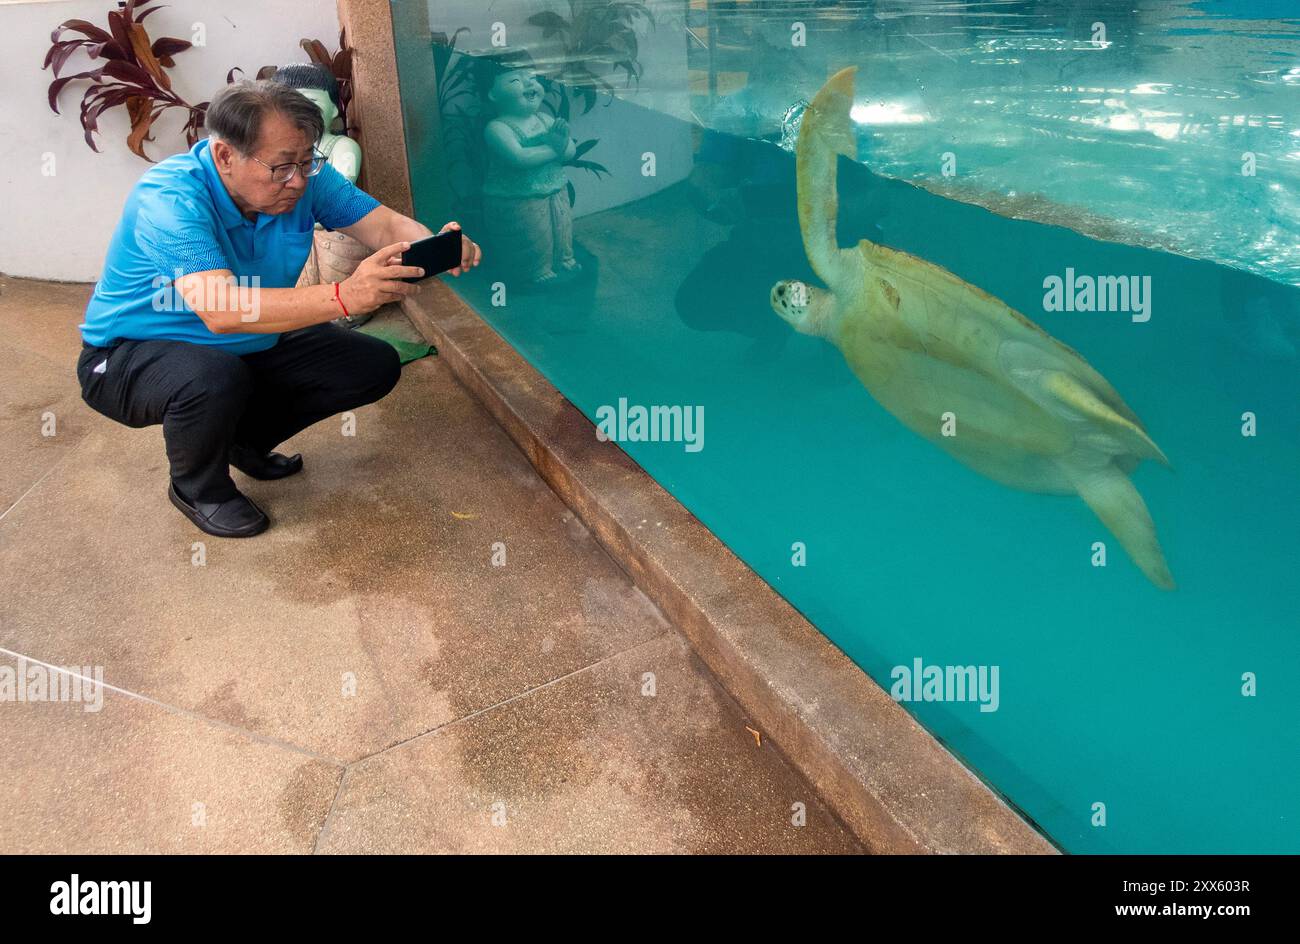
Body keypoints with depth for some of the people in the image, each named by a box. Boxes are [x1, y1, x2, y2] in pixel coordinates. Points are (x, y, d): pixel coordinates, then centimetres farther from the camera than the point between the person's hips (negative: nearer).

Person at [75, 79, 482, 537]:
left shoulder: (302, 177, -14)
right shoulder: (169, 198, -33)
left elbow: (386, 226, -16)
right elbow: (221, 310, -46)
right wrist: (345, 296, -57)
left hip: (246, 347, 7)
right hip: (130, 357, -6)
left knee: (375, 365, -3)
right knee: (216, 378, -41)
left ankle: (243, 441, 16)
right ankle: (198, 489, -5)